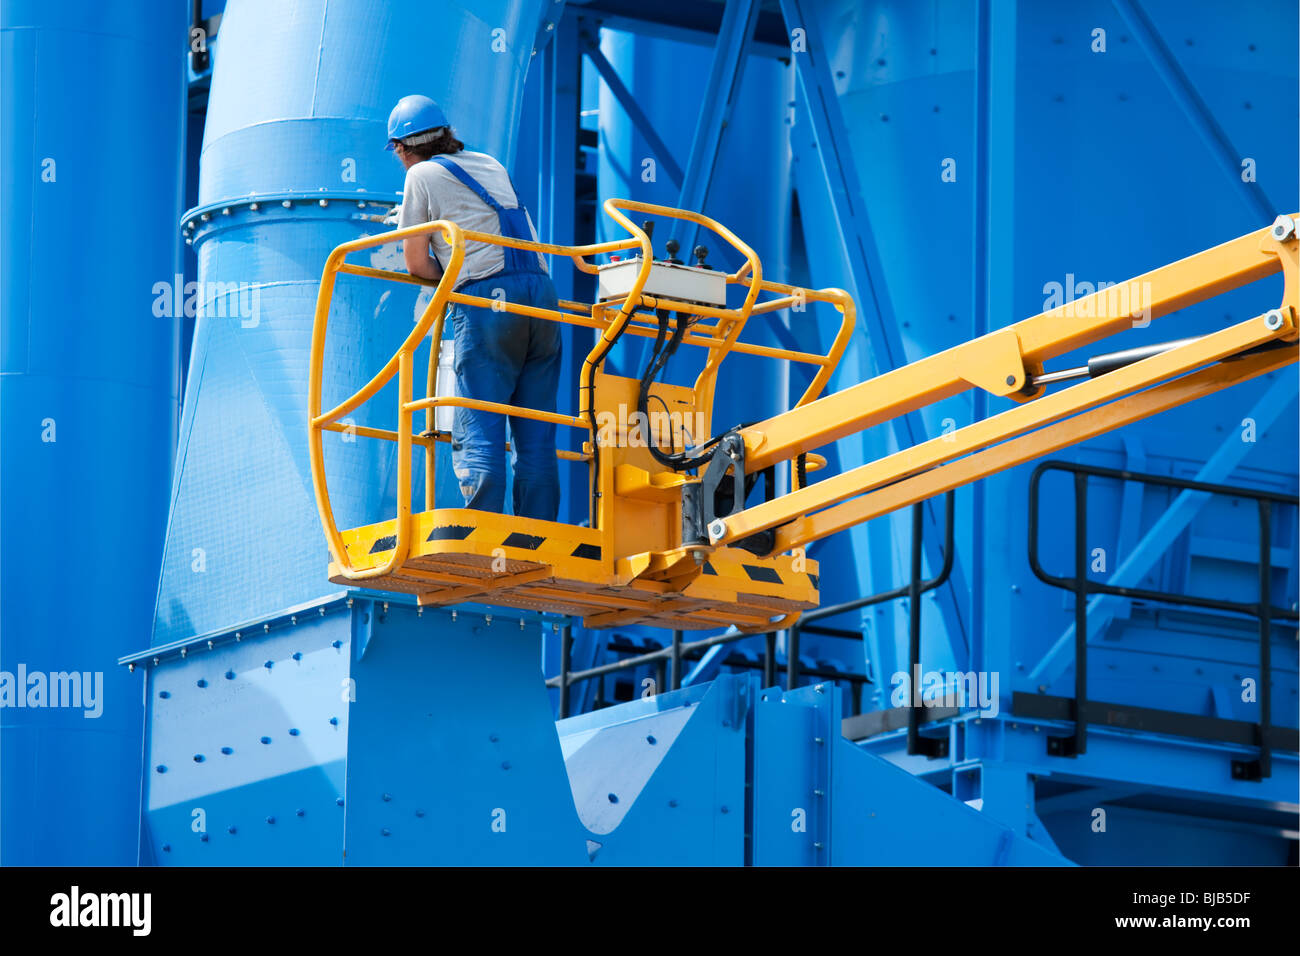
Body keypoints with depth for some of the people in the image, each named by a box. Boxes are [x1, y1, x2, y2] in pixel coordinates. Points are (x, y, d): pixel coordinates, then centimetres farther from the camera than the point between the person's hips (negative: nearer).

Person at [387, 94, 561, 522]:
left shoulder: (423, 175, 8)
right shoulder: (491, 165, 26)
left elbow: (416, 265, 5)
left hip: (486, 299, -6)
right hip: (541, 291, 6)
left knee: (478, 436, -7)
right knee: (536, 441, 5)